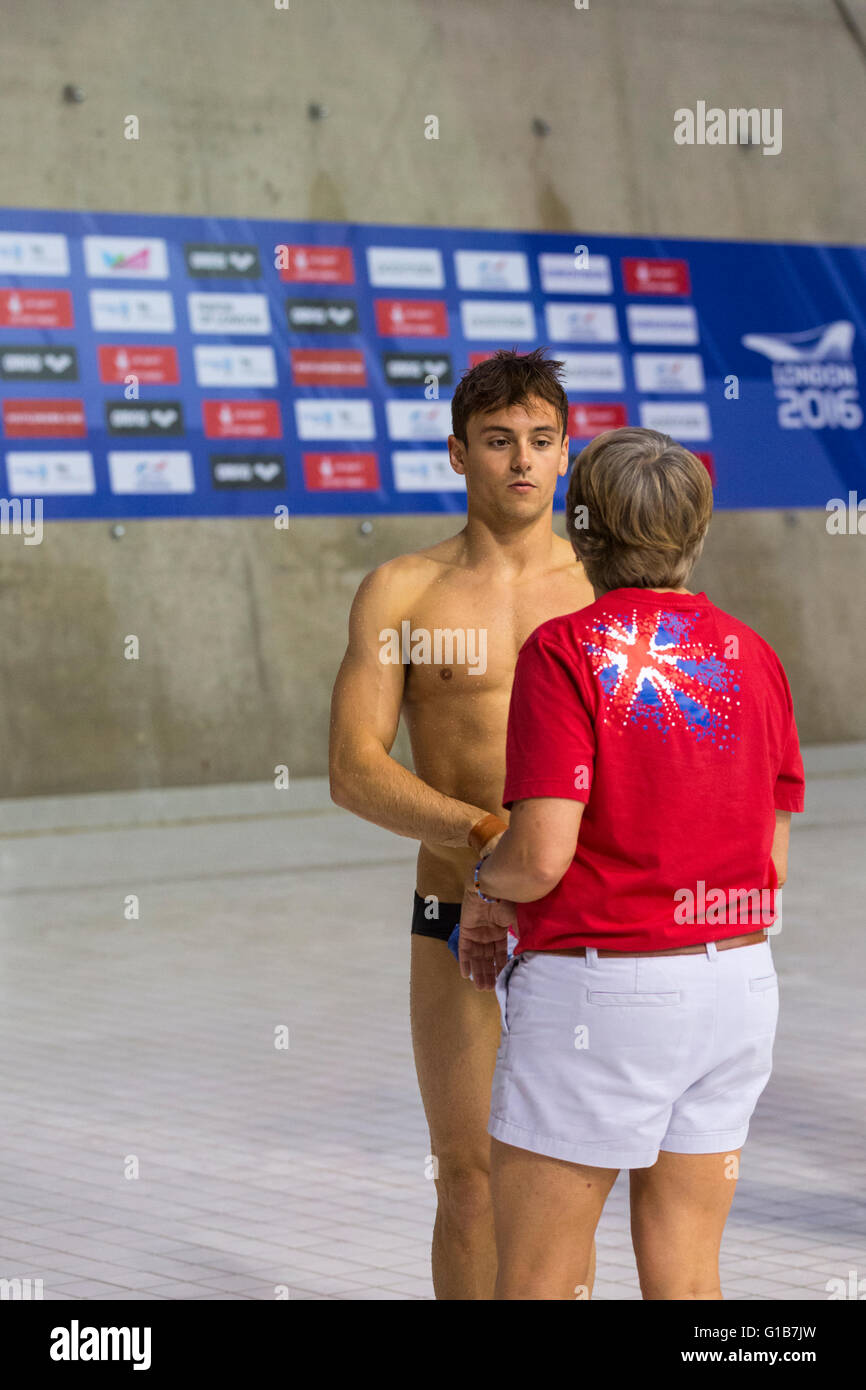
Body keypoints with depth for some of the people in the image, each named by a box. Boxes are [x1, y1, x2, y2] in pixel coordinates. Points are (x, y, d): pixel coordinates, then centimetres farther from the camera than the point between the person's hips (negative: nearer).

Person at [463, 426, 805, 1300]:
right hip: (736, 982, 6)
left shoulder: (567, 652, -13)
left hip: (600, 993, -6)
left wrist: (484, 884, 4)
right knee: (684, 1276, 11)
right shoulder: (751, 657, 6)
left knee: (534, 1277, 2)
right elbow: (772, 857, 10)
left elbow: (541, 855, -20)